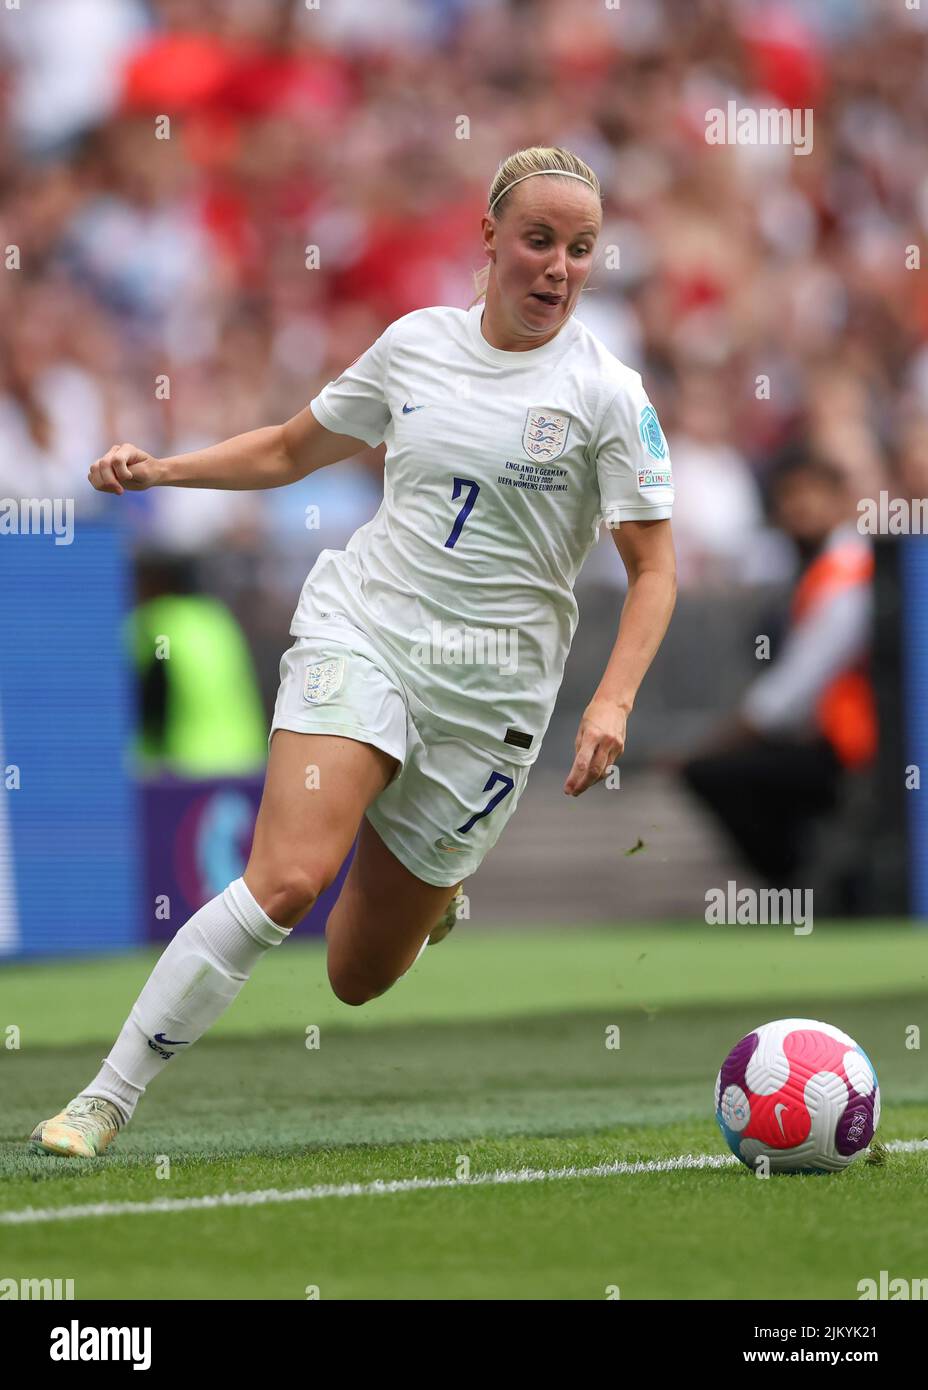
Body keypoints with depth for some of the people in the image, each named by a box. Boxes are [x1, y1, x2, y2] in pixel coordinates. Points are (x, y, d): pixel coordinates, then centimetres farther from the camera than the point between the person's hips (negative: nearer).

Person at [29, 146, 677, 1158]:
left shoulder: (605, 392, -4)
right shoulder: (416, 343, 5)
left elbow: (653, 570, -2)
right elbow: (292, 449, 20)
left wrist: (612, 702, -16)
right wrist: (160, 470, 7)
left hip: (490, 686, 0)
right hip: (359, 629, 1)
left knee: (357, 975, 5)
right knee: (288, 878, -25)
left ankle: (427, 886, 42)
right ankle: (104, 1101, -18)